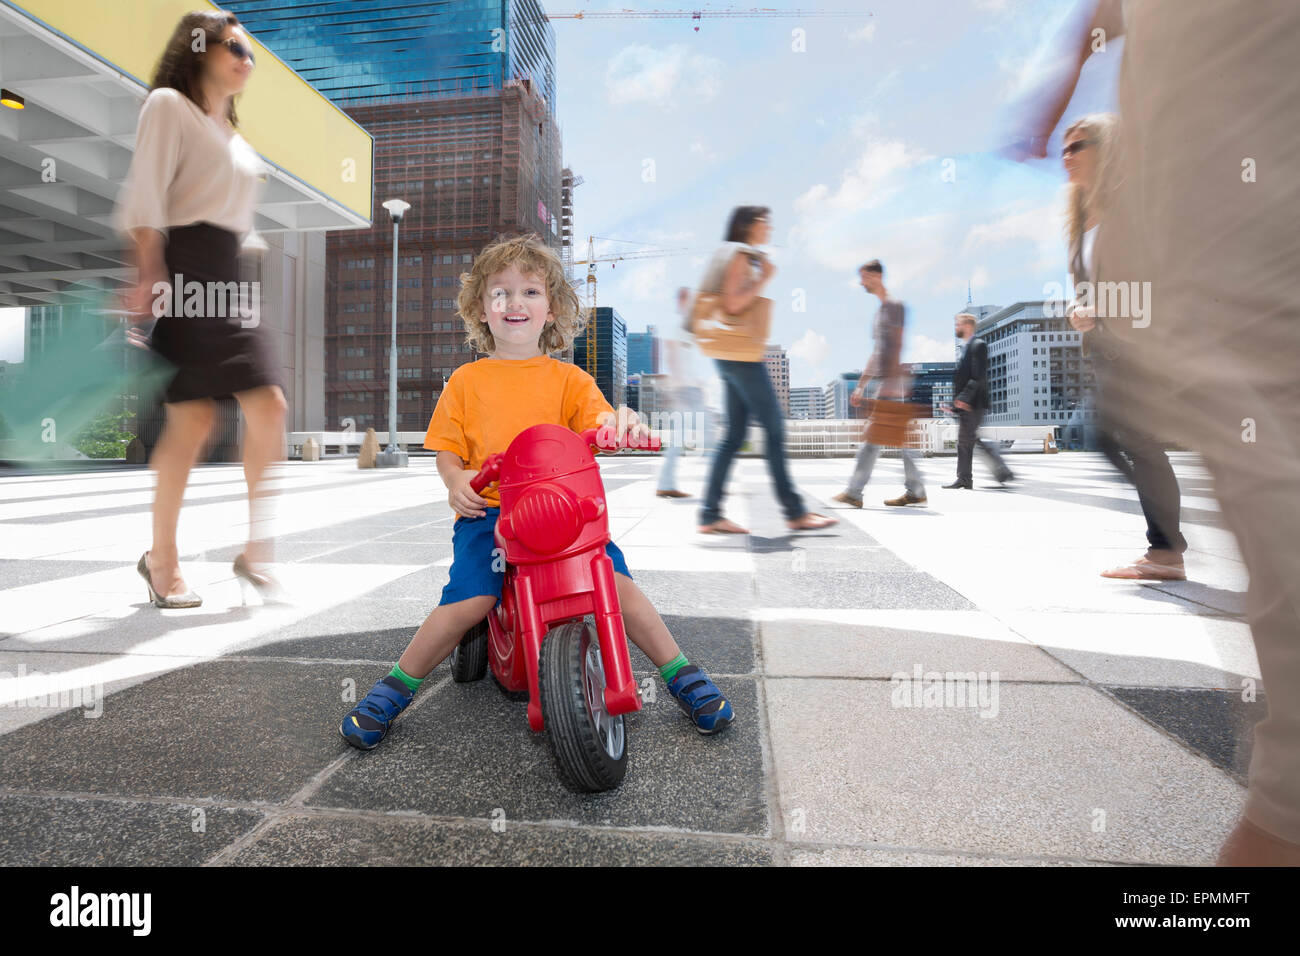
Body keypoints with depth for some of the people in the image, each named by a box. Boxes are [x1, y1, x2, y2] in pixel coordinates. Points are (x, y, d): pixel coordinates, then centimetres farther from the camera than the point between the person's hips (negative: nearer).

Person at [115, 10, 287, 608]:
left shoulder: (230, 130, 28)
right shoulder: (169, 105, 4)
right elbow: (145, 197, -7)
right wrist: (148, 275, -17)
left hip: (227, 277, 8)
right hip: (183, 269, -7)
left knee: (270, 408, -6)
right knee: (193, 420, -12)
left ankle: (255, 552, 1)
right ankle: (161, 560, 3)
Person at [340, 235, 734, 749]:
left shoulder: (568, 378, 10)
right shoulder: (466, 380, 12)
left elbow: (599, 426, -4)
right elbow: (447, 450, 13)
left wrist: (622, 423, -29)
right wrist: (456, 481, -9)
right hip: (486, 511, 0)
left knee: (615, 579, -19)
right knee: (468, 600, -22)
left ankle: (681, 674, 1)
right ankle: (395, 688, 4)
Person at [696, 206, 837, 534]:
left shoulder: (748, 257, 23)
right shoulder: (740, 254, -6)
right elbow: (733, 304, -18)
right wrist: (766, 278, -11)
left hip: (734, 358, 10)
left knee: (734, 434, 5)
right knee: (774, 427, -8)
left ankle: (711, 514, 3)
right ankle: (795, 512, -2)